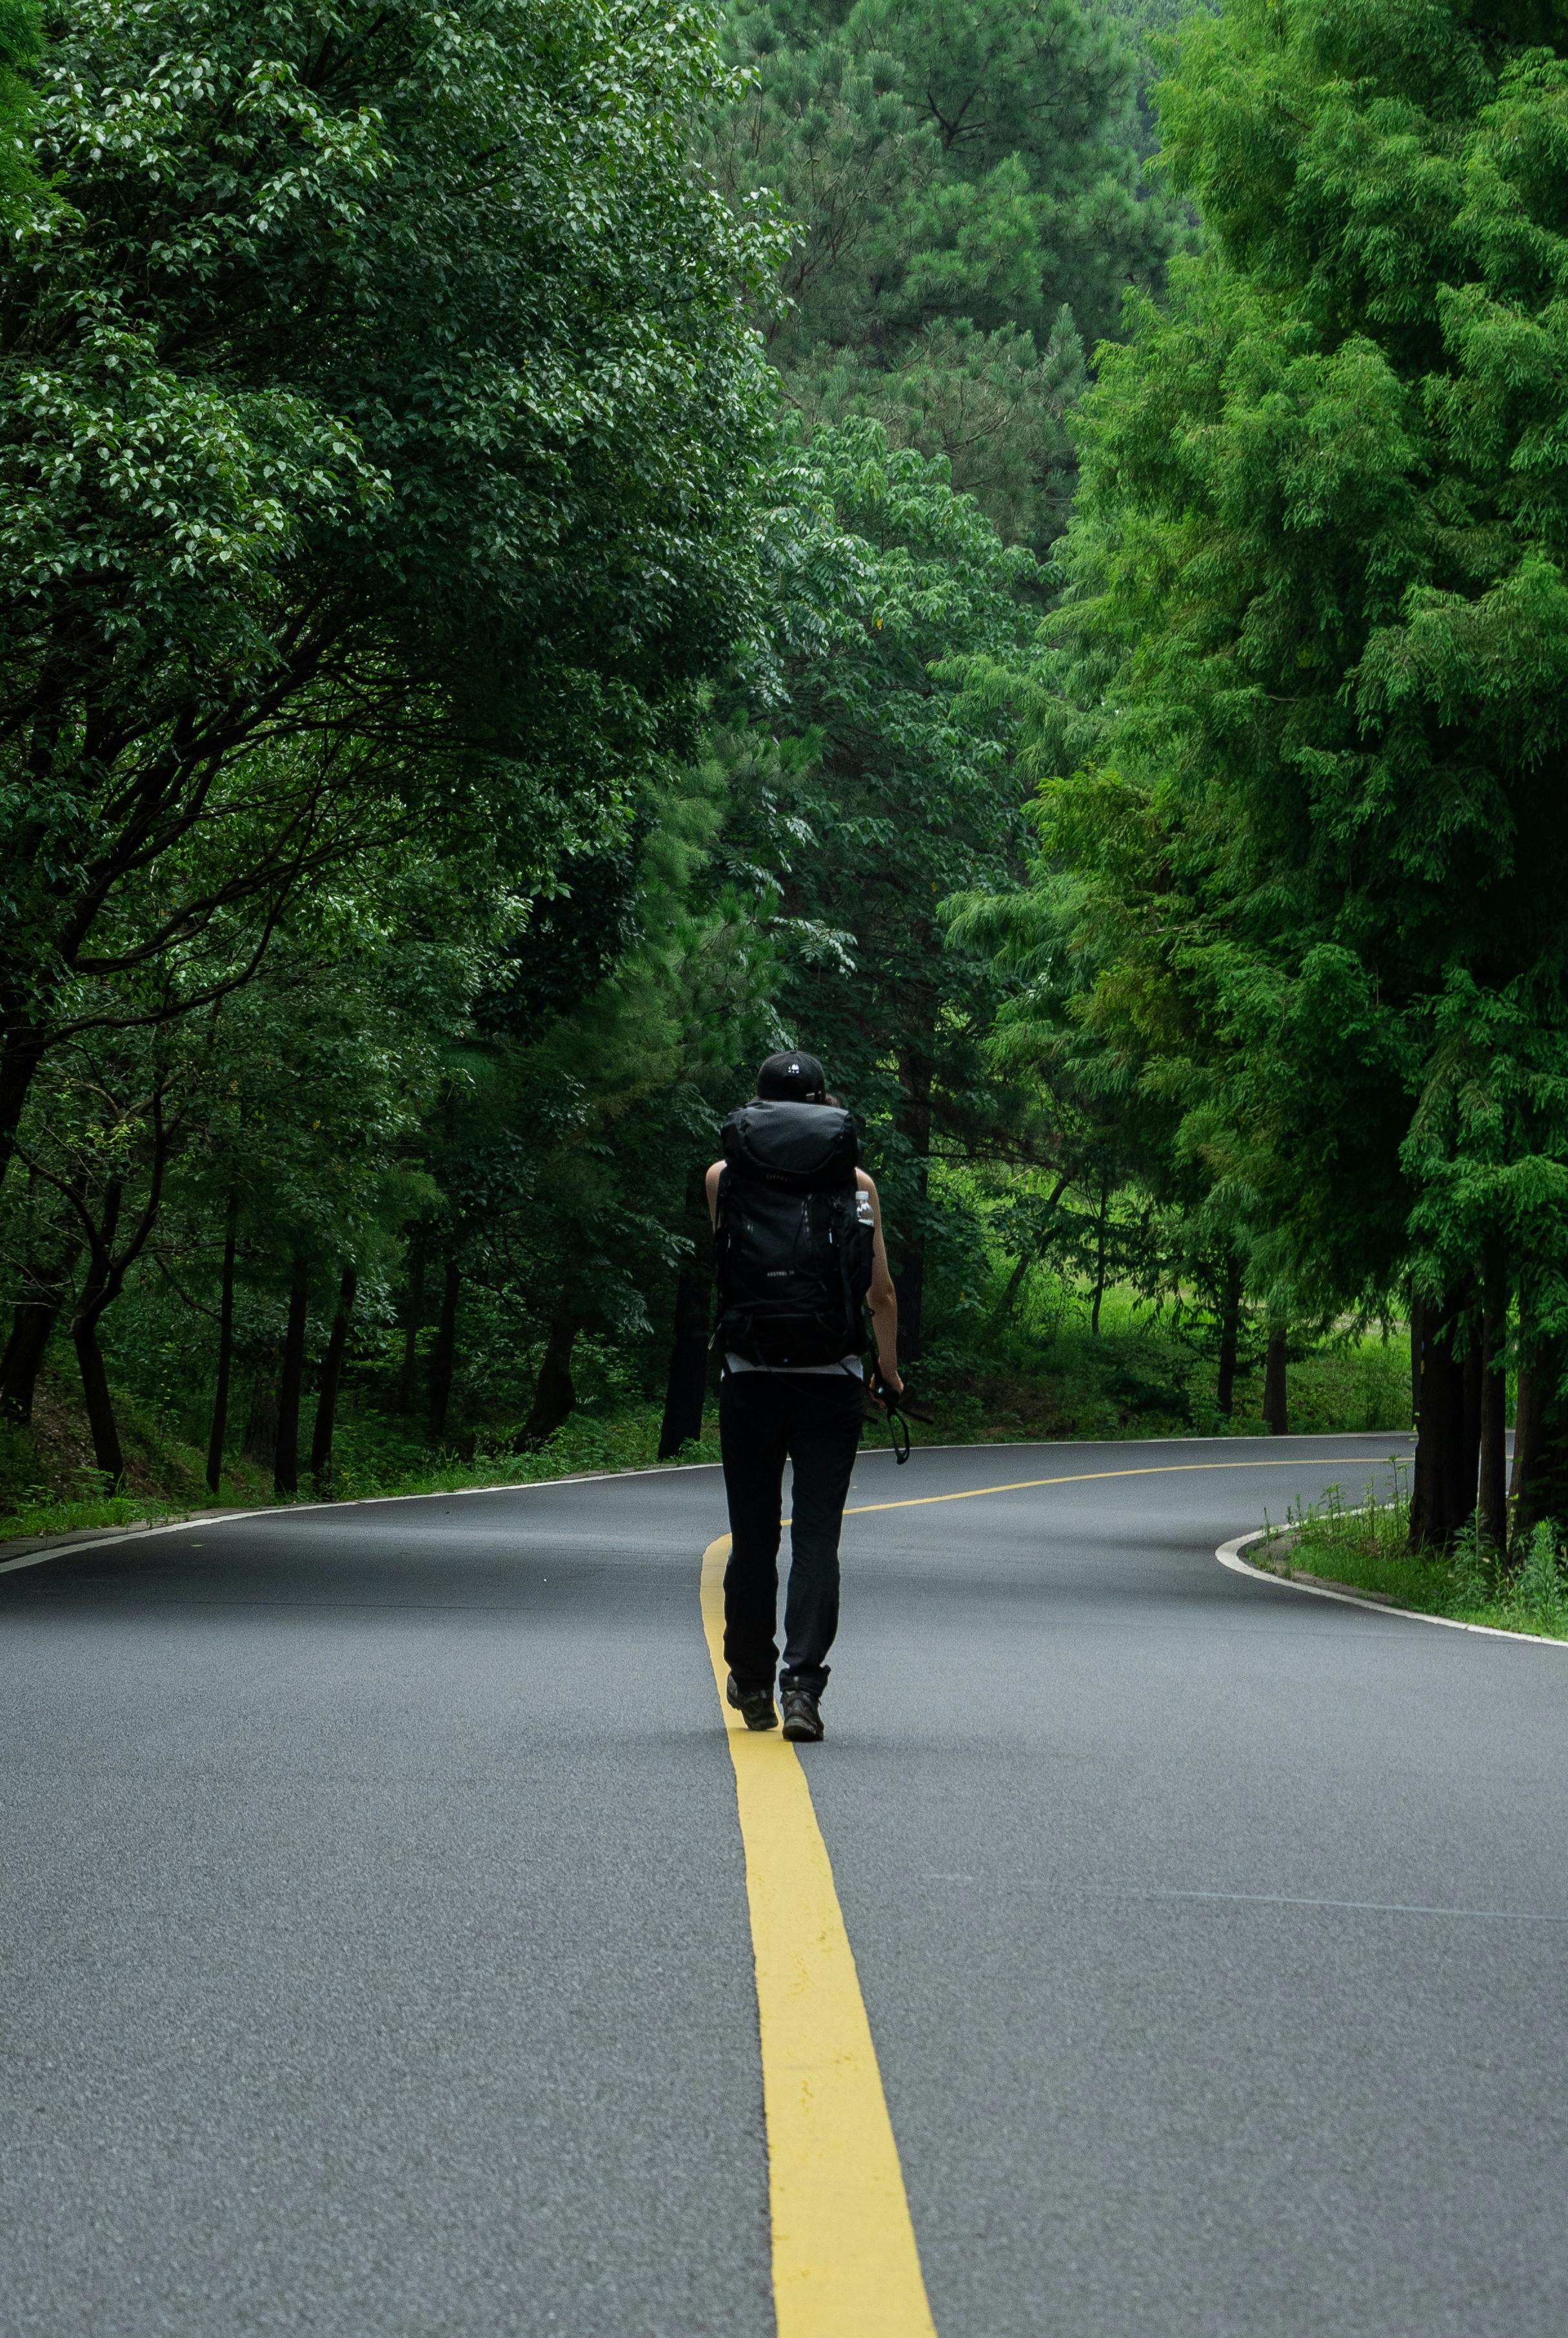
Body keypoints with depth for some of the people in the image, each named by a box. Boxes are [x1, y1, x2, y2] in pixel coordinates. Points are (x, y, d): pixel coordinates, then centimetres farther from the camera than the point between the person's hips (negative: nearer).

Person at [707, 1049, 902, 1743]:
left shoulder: (724, 1177, 4)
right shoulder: (856, 1183, 4)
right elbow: (882, 1297, 9)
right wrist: (889, 1371, 27)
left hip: (750, 1381, 1)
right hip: (831, 1384, -1)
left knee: (751, 1539, 12)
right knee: (816, 1540, -2)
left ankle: (751, 1686, 25)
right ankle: (802, 1686, -15)